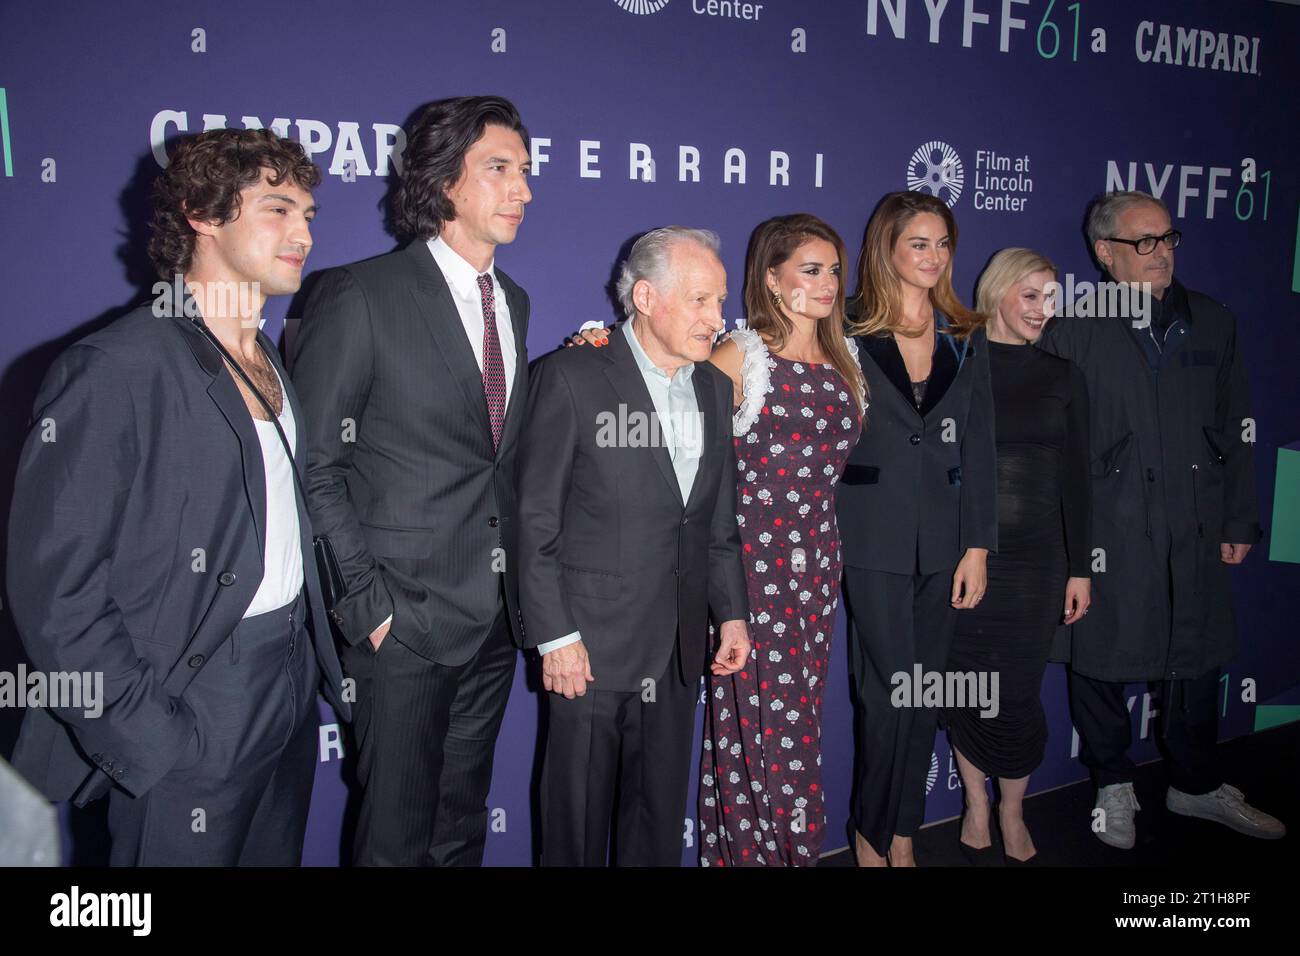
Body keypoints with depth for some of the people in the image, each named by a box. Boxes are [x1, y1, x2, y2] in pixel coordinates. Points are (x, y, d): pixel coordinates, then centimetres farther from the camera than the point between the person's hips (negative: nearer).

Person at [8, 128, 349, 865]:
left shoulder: (268, 360, 9)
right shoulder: (119, 368, -15)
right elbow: (54, 582, -16)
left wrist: (320, 657, 6)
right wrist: (144, 735, -16)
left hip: (292, 686, 7)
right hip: (193, 712, -7)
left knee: (277, 854, 20)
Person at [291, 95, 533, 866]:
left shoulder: (514, 301, 11)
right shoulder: (359, 295, -10)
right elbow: (314, 464, -12)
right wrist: (366, 603, -14)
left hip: (495, 616, 6)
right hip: (407, 620, -6)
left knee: (463, 823, 19)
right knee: (398, 832, 9)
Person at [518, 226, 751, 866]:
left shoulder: (715, 387, 9)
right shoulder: (572, 376, -9)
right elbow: (536, 521, -10)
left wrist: (732, 613, 10)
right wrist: (554, 635, -13)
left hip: (679, 647, 5)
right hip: (592, 643, -5)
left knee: (660, 816, 17)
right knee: (577, 817, 9)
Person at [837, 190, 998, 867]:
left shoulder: (966, 338, 9)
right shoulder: (850, 335, -1)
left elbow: (979, 446, 6)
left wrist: (978, 546, 1)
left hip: (944, 542, 4)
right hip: (875, 541, -4)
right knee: (891, 691, -2)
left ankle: (902, 835, 25)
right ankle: (872, 837, 18)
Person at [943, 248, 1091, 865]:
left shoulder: (1062, 376, 7)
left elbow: (1074, 478, 7)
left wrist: (1080, 568, 4)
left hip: (1036, 559, 2)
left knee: (1018, 696, 4)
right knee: (968, 690, 8)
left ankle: (1012, 813, 28)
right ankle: (976, 808, 29)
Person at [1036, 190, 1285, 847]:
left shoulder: (1212, 323, 11)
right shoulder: (1072, 331, -3)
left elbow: (1236, 431, 12)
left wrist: (1239, 522, 8)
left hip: (1195, 532, 4)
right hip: (1104, 535, -3)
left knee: (1196, 661, 13)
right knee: (1099, 661, 7)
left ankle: (1196, 786, 34)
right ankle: (1113, 787, 29)